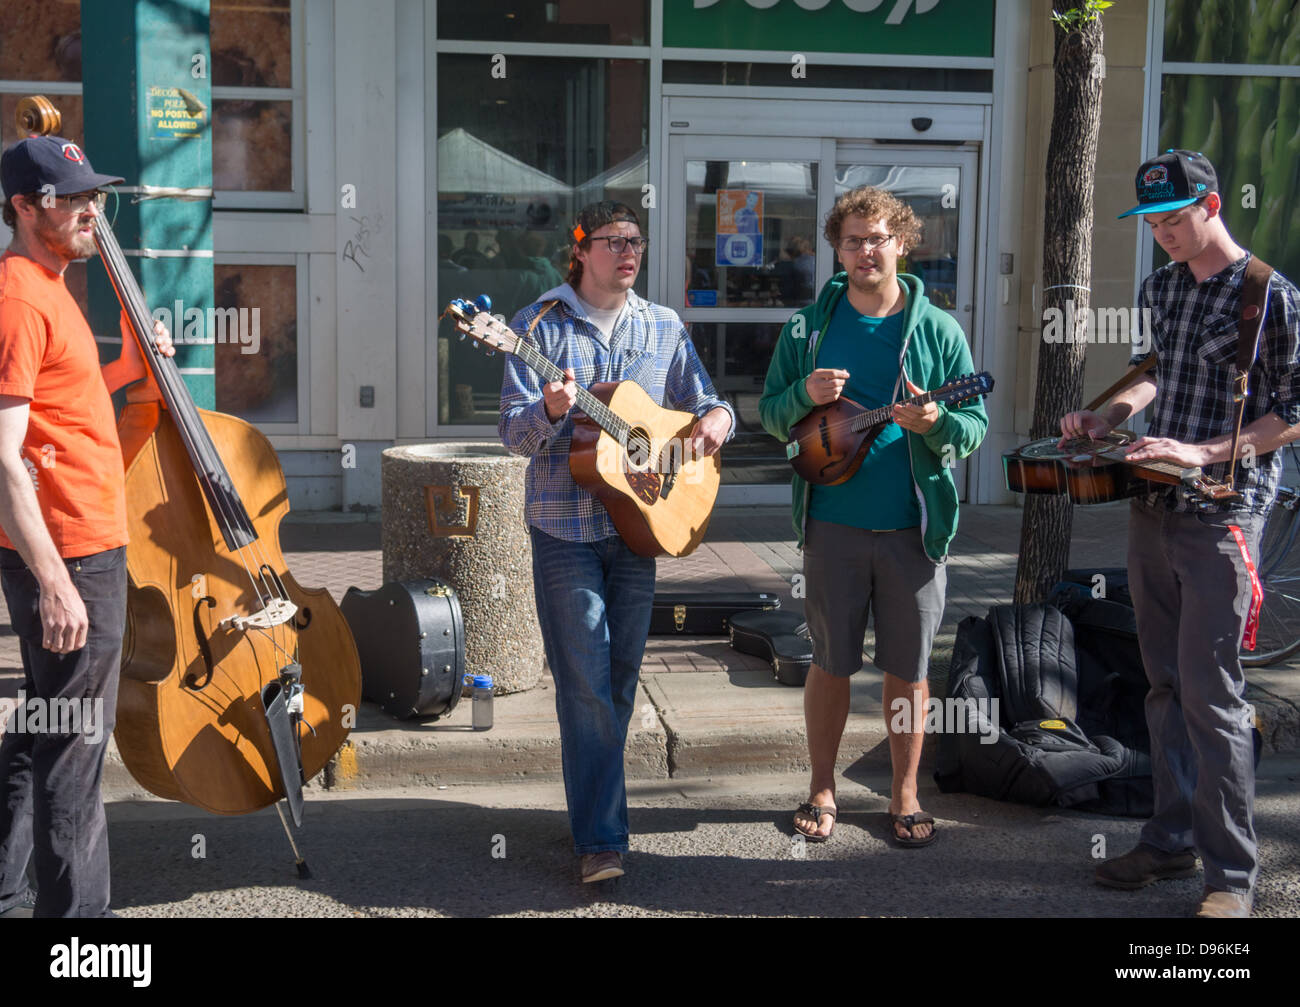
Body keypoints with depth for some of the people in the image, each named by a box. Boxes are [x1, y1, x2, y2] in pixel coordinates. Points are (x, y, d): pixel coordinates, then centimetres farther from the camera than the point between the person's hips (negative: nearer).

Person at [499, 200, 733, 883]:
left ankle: (596, 795, 29)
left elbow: (703, 401, 14)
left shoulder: (663, 327, 9)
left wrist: (716, 418, -10)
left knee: (622, 673, 11)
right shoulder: (539, 325, -2)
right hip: (565, 525, -4)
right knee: (586, 681, -7)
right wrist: (551, 410, -28)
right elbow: (515, 434, -7)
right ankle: (600, 838, -4)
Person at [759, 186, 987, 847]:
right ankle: (822, 791, 24)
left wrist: (935, 424, -22)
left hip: (914, 527, 0)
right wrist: (805, 395, -14)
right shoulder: (808, 328, 5)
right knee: (830, 663, 8)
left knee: (907, 669, 7)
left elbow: (976, 425, 0)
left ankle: (905, 797, 22)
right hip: (833, 525, 1)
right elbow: (769, 414, 7)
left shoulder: (938, 331, 1)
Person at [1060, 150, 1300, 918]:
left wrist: (1203, 453, -20)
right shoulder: (1162, 286, 11)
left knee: (1210, 694, -7)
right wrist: (1112, 416, 10)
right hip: (1153, 507, 7)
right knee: (1165, 684, 12)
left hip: (1221, 515, -7)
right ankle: (1174, 840, 24)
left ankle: (1232, 872, 4)